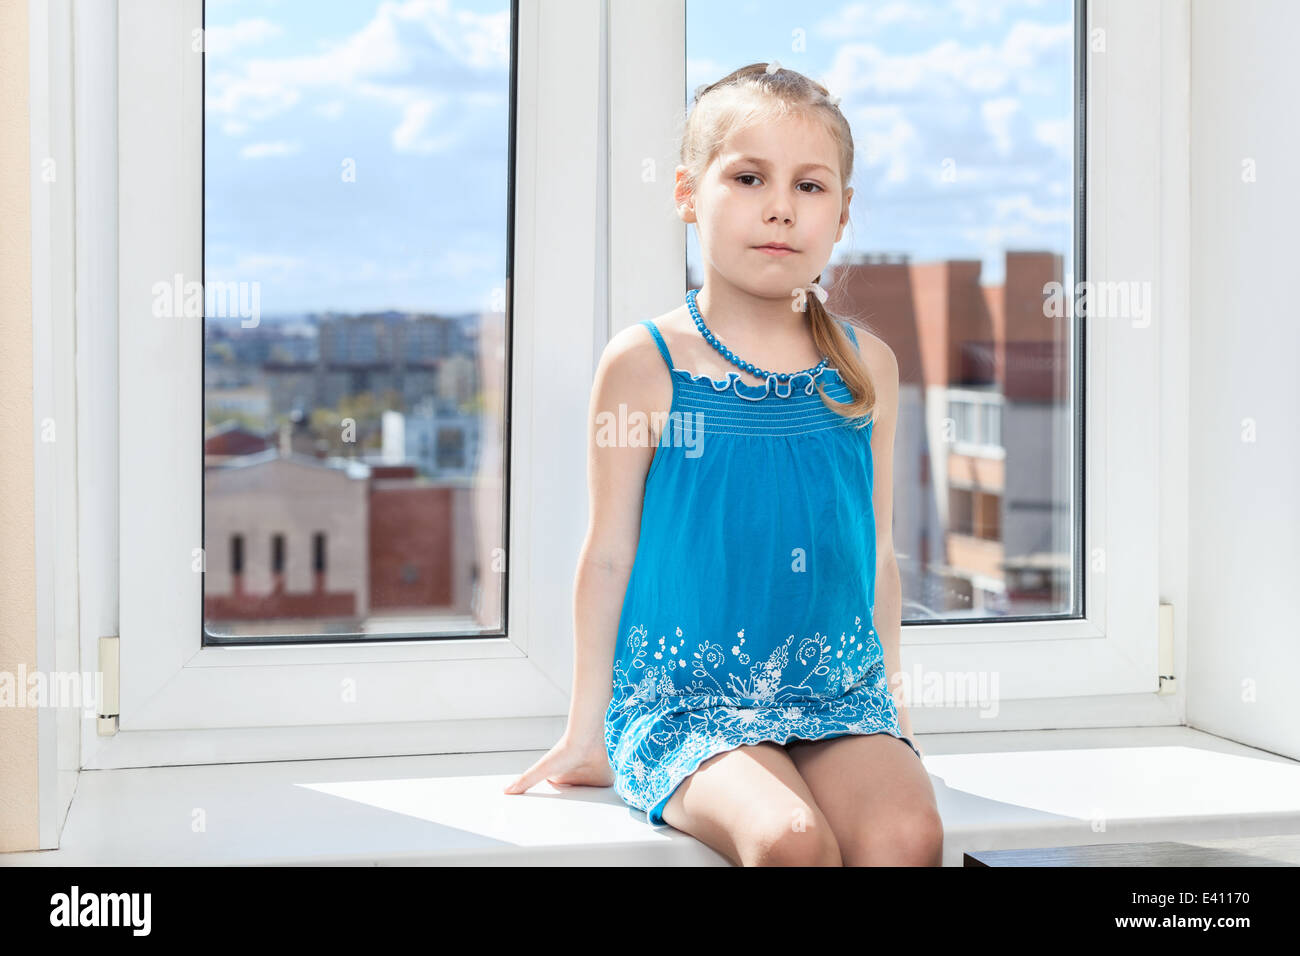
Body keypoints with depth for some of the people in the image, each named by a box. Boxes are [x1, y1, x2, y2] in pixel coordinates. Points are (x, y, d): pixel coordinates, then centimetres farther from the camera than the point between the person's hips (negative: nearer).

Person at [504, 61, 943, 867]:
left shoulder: (865, 367, 8)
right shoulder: (646, 363, -2)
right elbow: (610, 554, 2)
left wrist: (889, 701, 19)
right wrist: (588, 730, 5)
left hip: (838, 694, 4)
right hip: (684, 700, -3)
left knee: (909, 836, -25)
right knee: (789, 839, -30)